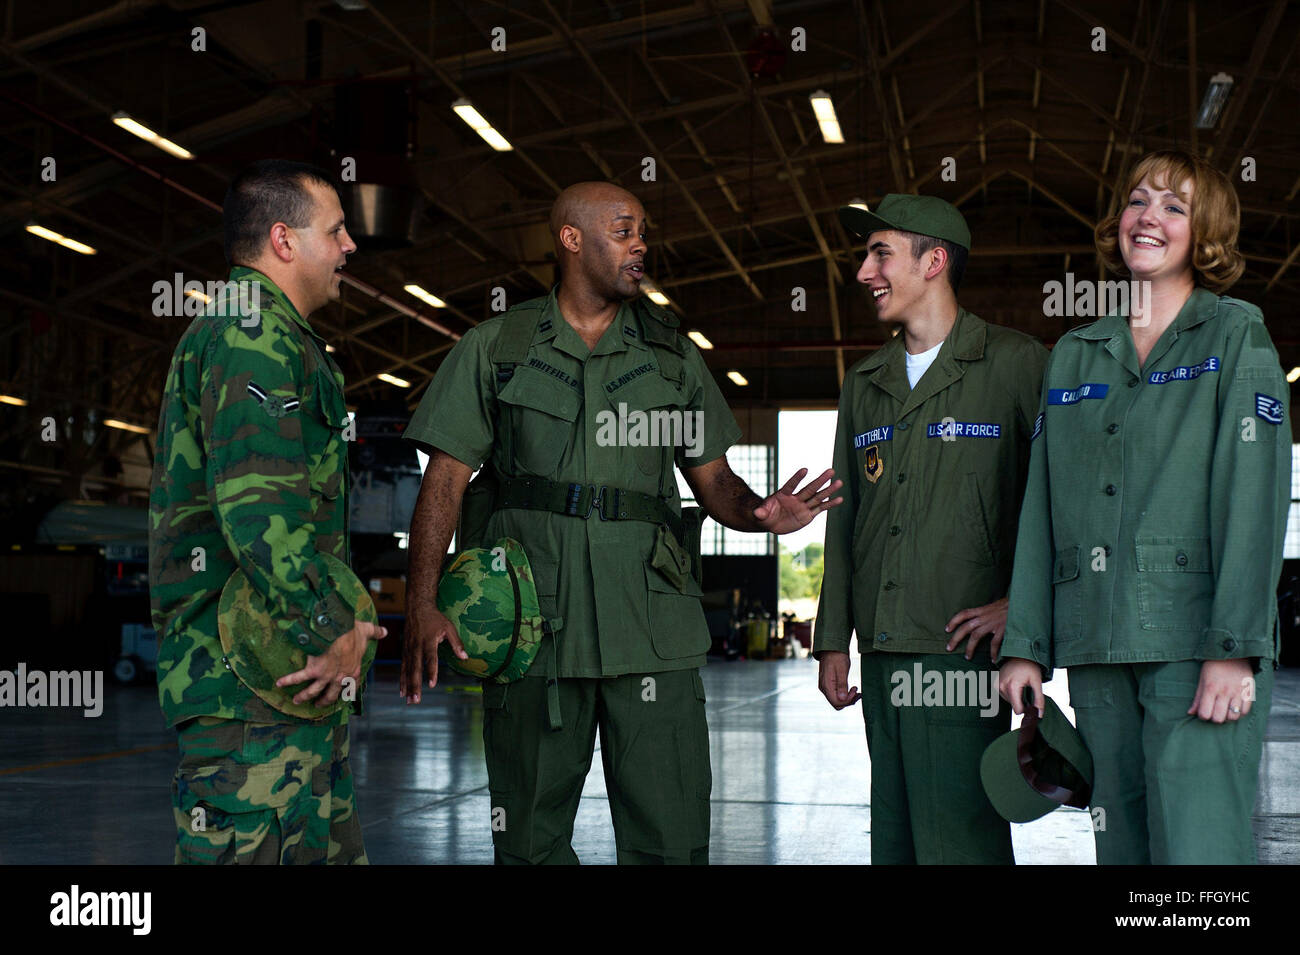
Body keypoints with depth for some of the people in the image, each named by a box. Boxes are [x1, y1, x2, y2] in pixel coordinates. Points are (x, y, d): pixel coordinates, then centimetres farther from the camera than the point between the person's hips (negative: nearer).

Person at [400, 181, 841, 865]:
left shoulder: (671, 354, 15)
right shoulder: (495, 349, 8)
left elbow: (713, 480, 16)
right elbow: (445, 481, 3)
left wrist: (760, 513, -8)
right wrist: (422, 605, -10)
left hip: (653, 628, 1)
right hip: (533, 625, -1)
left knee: (671, 839, -4)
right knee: (530, 840, 7)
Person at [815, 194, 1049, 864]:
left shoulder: (1015, 363, -1)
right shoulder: (864, 385, 19)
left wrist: (1022, 603, -8)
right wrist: (833, 639, 14)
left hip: (962, 649, -6)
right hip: (883, 654, 6)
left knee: (958, 839, -9)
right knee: (893, 839, 10)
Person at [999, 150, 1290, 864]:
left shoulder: (1236, 336, 4)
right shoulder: (1073, 356, 18)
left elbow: (1253, 493, -6)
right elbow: (1040, 508, 14)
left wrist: (1233, 648, -15)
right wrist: (1025, 645, 5)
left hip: (1194, 643, -4)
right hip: (1095, 645, 5)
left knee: (1198, 845, -12)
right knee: (1120, 845, 7)